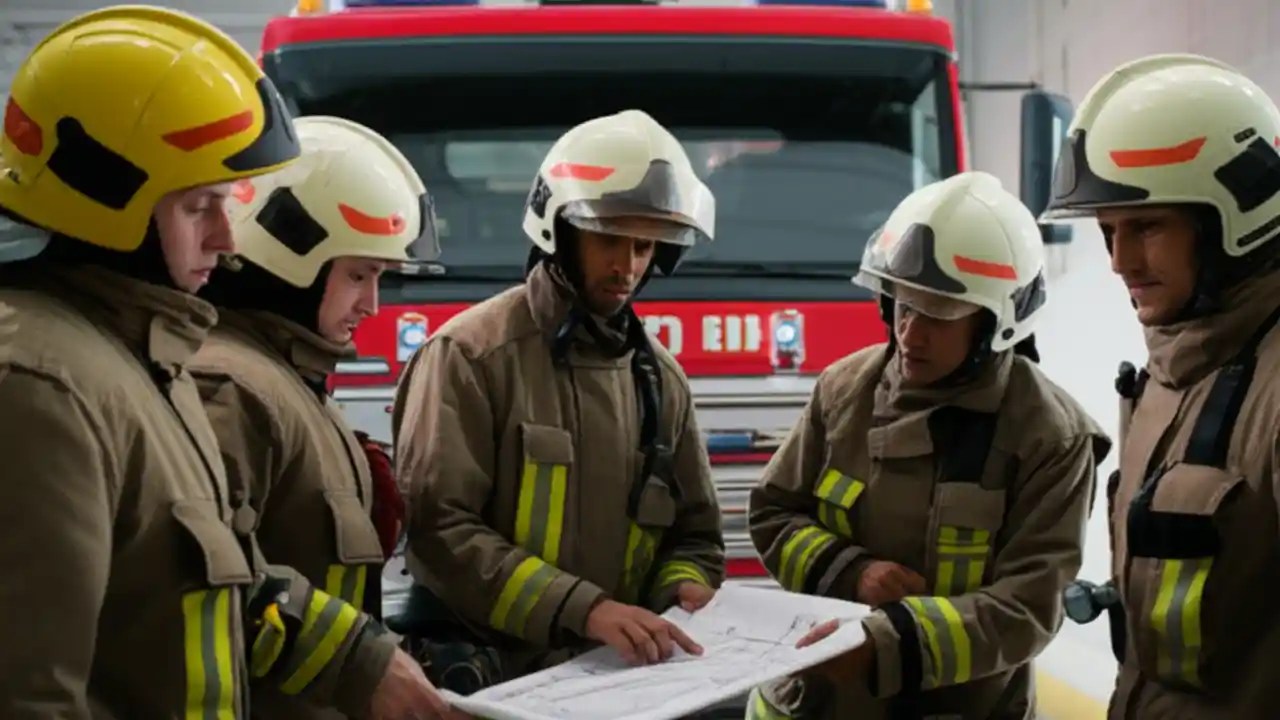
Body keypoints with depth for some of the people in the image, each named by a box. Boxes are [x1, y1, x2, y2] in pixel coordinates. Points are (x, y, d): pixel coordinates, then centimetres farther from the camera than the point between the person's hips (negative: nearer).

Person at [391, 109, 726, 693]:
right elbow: (438, 525, -16)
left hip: (609, 676, 5)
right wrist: (580, 609, -22)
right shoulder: (471, 353, -8)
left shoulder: (660, 378, 10)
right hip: (487, 680, -5)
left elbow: (693, 531, 18)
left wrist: (684, 588, -3)